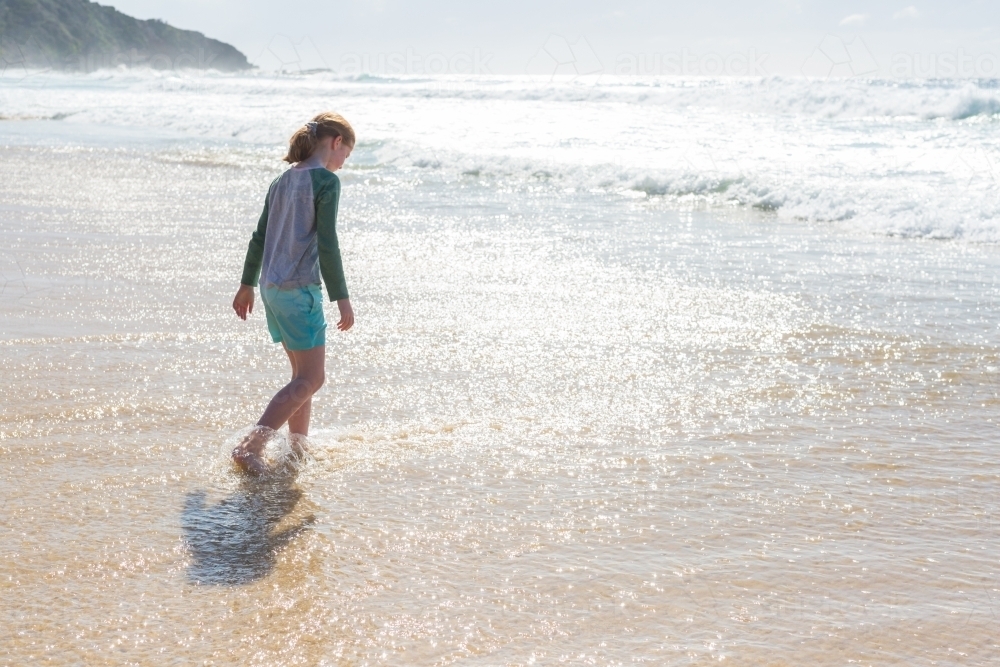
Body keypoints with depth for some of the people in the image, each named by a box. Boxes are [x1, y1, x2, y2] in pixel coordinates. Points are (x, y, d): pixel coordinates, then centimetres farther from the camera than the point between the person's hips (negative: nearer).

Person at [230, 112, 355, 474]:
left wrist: (247, 285, 26)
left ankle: (298, 448, 22)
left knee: (304, 372, 18)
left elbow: (259, 237, 18)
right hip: (299, 289, -9)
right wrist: (342, 297, -13)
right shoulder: (326, 181, -10)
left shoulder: (283, 180, 13)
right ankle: (250, 447, -15)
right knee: (311, 378, -7)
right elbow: (326, 244, -16)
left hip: (271, 288, 9)